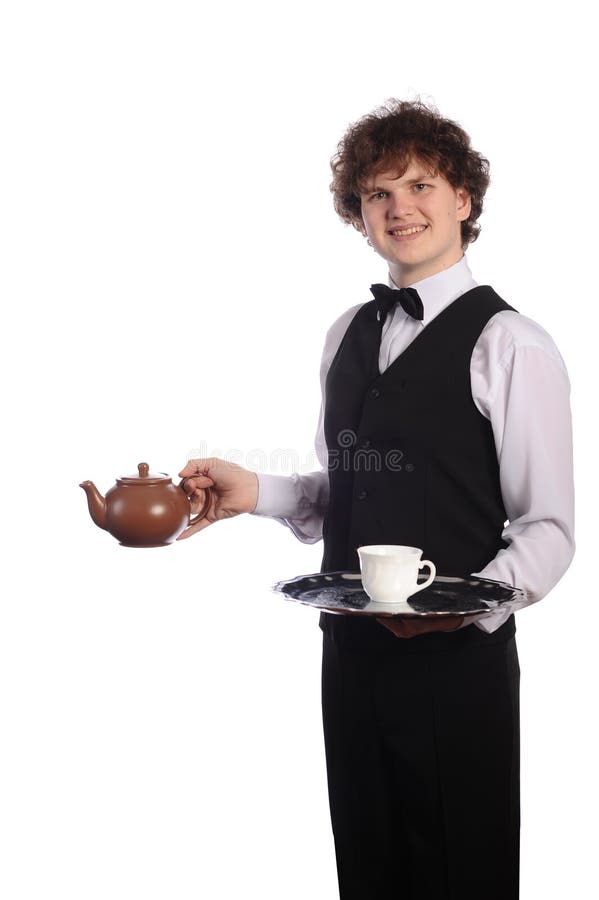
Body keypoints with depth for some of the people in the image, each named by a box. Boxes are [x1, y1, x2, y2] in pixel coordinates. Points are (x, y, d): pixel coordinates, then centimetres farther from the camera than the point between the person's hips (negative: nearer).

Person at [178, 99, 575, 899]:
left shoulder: (511, 344, -9)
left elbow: (547, 530, -10)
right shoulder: (347, 334, 11)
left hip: (460, 659, -5)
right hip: (352, 651, 6)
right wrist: (258, 492, 1)